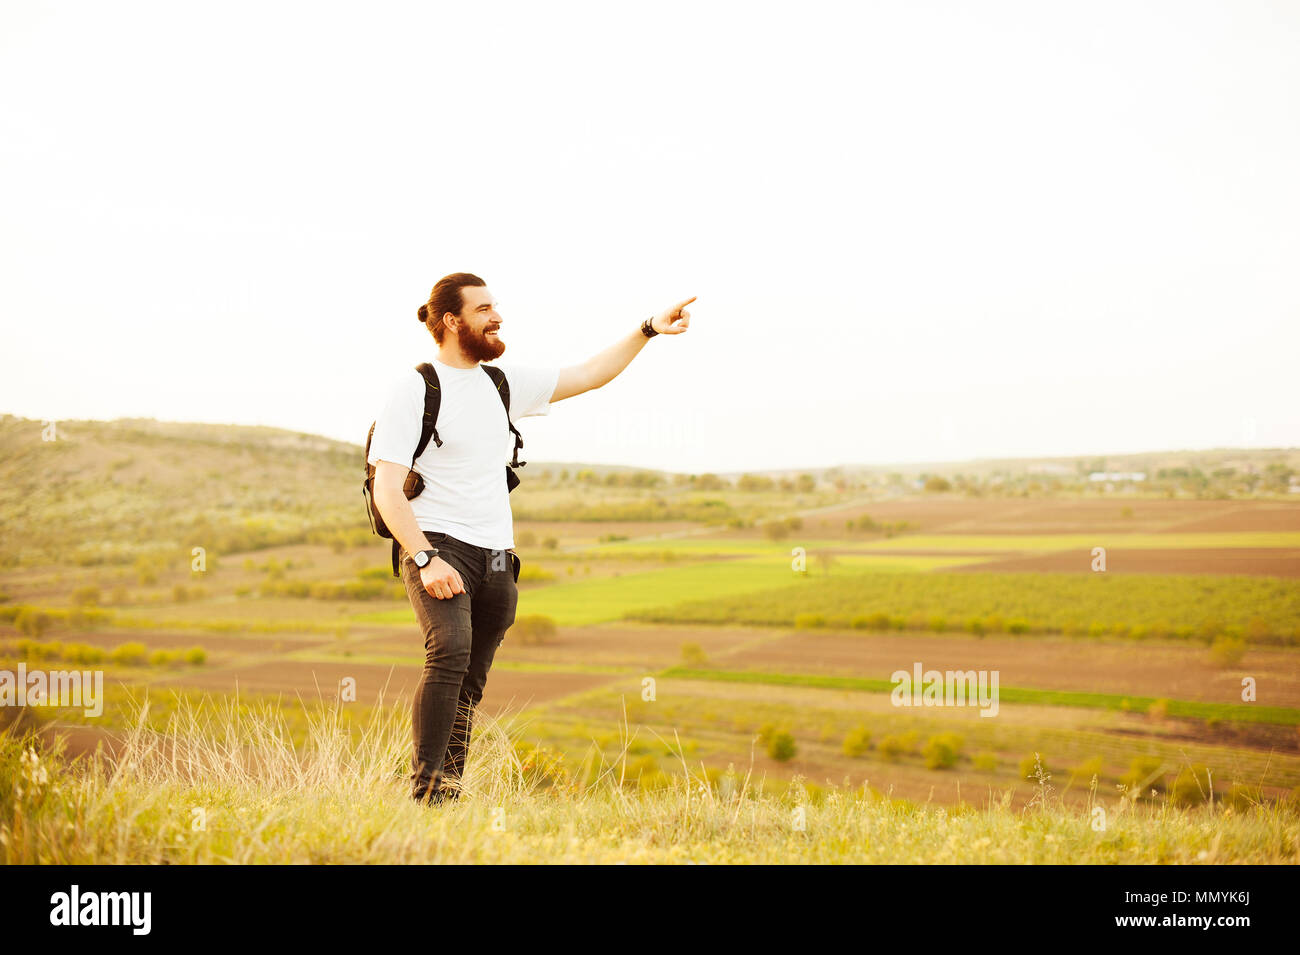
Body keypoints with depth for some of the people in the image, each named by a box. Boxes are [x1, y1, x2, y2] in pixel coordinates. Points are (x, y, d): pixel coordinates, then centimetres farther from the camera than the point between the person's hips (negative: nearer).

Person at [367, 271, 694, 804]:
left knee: (470, 683, 5)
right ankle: (425, 790, -25)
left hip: (496, 558, 6)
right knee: (450, 650, -27)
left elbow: (589, 376, 21)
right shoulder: (415, 391, -4)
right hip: (436, 546, -6)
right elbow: (387, 489, -11)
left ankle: (449, 793, 13)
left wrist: (648, 330, 13)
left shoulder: (504, 384, 15)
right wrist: (426, 559, -22)